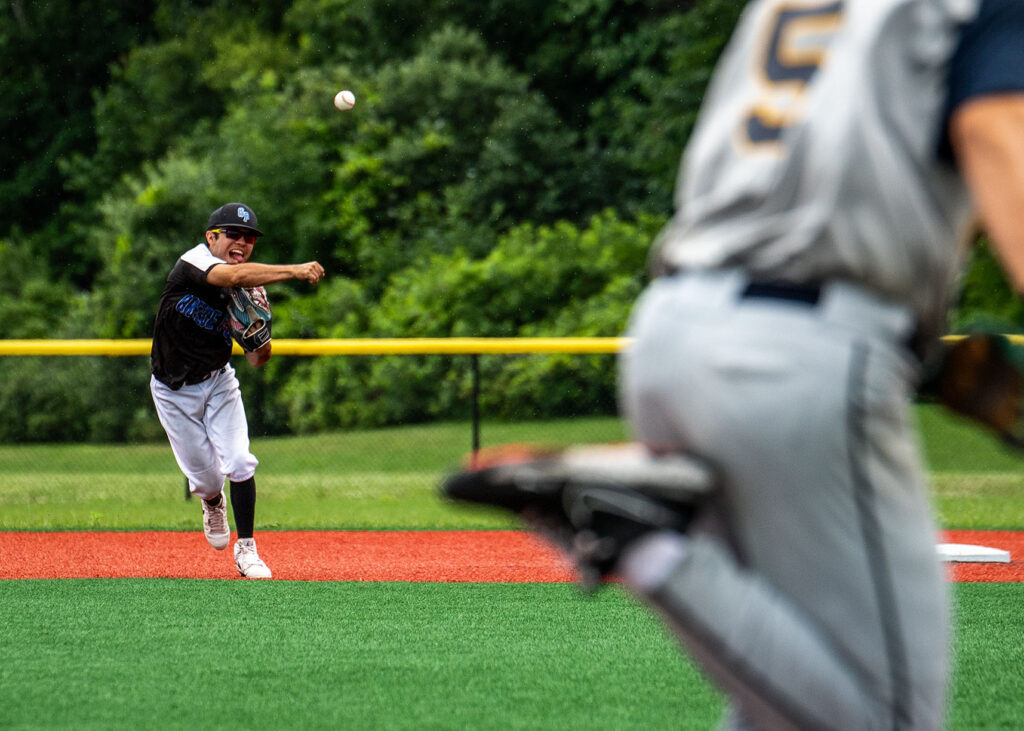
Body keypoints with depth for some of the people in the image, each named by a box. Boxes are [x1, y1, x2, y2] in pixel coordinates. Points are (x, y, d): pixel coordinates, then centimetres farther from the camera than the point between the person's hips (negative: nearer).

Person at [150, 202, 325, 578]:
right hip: (175, 390, -3)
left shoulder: (249, 290, -6)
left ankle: (246, 550, 0)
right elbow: (234, 276, -45)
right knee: (205, 474, 5)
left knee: (239, 461, -14)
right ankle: (213, 504, 43)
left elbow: (255, 360, -3)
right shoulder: (194, 261, -22)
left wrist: (259, 344, -26)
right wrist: (295, 270, -53)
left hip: (219, 382, 3)